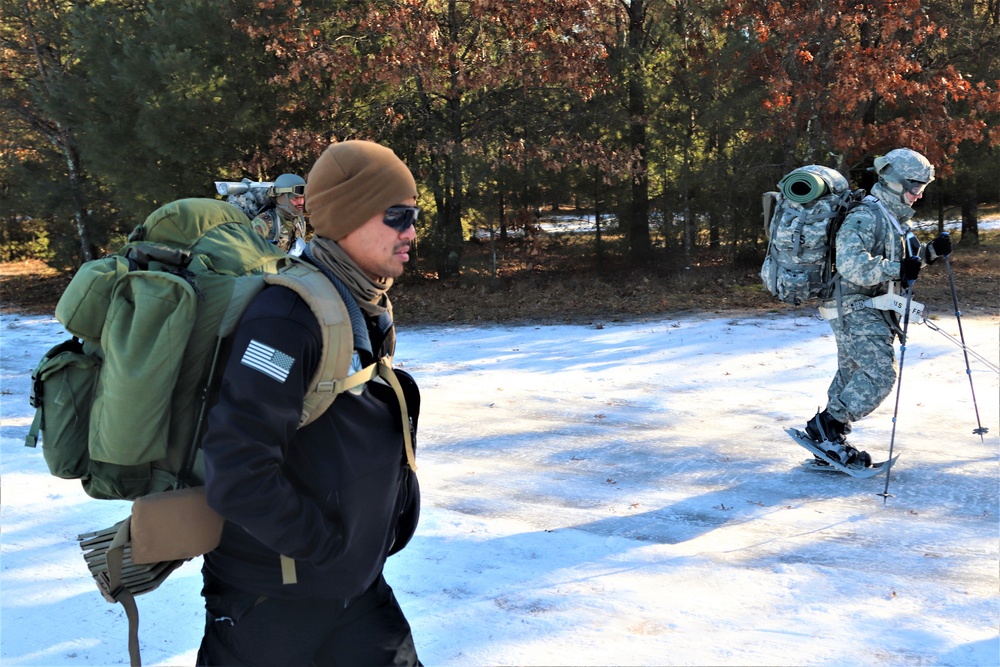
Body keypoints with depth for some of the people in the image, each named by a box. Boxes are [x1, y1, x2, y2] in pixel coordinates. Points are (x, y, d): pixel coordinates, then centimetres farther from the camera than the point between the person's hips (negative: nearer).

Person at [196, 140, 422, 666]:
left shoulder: (370, 311, 5)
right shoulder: (287, 317, -24)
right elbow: (236, 471, -29)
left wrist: (368, 538, 11)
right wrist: (324, 544, -18)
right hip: (272, 601, -8)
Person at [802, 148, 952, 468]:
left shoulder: (892, 218, 16)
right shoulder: (863, 217, -17)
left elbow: (906, 257, 27)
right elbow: (851, 265, -30)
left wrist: (931, 251, 10)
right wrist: (898, 268, -33)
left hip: (871, 312, 10)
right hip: (857, 311, -10)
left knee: (852, 377, 13)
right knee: (880, 372, -17)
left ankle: (830, 446, 20)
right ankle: (825, 426, -9)